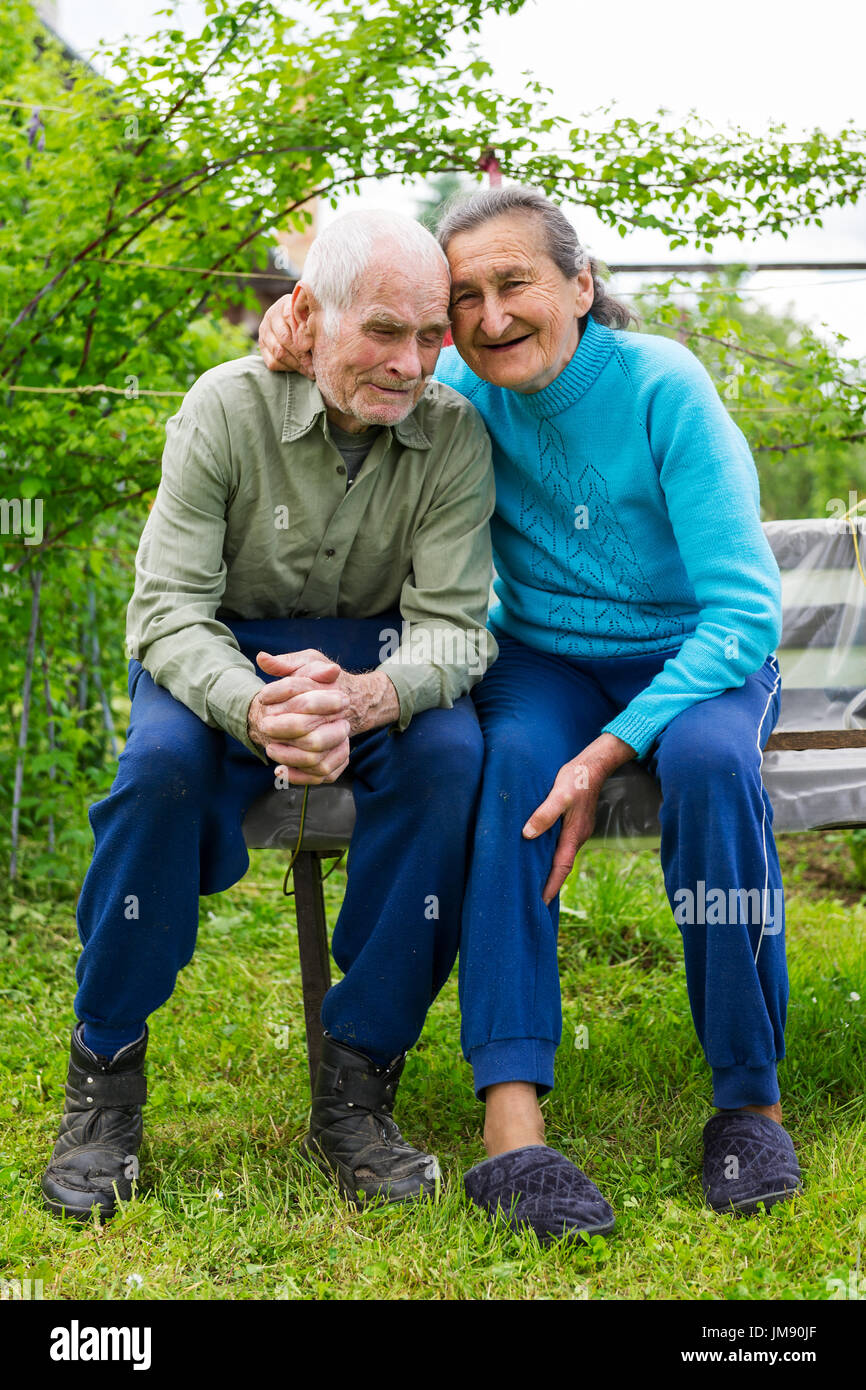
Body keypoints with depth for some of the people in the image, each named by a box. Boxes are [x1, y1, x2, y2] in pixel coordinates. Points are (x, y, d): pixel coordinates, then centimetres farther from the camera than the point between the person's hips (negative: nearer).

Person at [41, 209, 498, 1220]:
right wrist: (254, 709, -43)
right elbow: (167, 607, -20)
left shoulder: (453, 435, -12)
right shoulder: (227, 407, -16)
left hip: (377, 655, 1)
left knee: (448, 752, -32)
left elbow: (453, 625, -17)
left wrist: (362, 698, -41)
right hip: (228, 654, -1)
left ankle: (354, 1088, -22)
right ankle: (104, 1081, -16)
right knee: (164, 757, -34)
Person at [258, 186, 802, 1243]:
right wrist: (298, 325, -15)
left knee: (710, 760, -36)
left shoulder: (662, 385, -19)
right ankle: (511, 1126, -40)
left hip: (691, 657, -2)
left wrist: (608, 754, -32)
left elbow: (745, 608, -22)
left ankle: (749, 1097, -22)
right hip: (544, 660, 2)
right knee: (513, 760, -32)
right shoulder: (462, 392, -8)